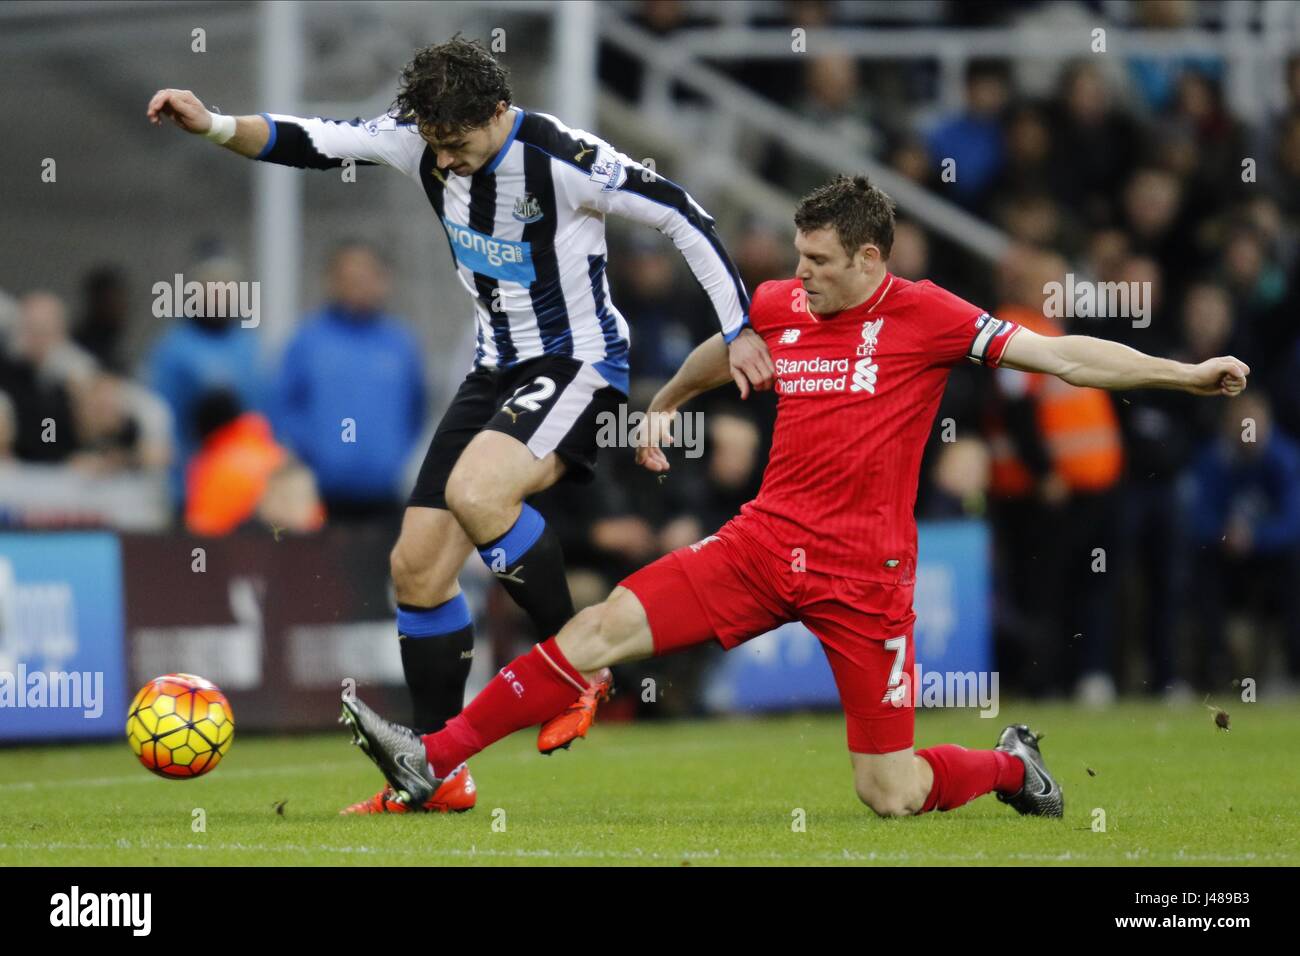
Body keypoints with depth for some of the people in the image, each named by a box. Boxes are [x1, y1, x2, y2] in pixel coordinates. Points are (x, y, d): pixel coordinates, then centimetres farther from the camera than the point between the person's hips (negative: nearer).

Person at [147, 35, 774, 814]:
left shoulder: (564, 160, -23)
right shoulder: (422, 139, -5)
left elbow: (682, 216, -16)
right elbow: (311, 142, -4)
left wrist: (739, 330, -15)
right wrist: (215, 127, -20)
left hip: (579, 365, -8)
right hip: (499, 370, 8)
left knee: (475, 492, -33)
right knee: (417, 565, 3)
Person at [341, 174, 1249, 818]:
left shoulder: (926, 316, -9)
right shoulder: (781, 306, 6)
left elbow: (1058, 353, -11)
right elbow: (724, 347, 30)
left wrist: (1182, 372, -20)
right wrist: (664, 406, 46)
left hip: (863, 575, -4)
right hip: (766, 541, 4)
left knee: (892, 795, -4)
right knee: (605, 627, -10)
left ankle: (1010, 764, 28)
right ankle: (432, 760, -7)